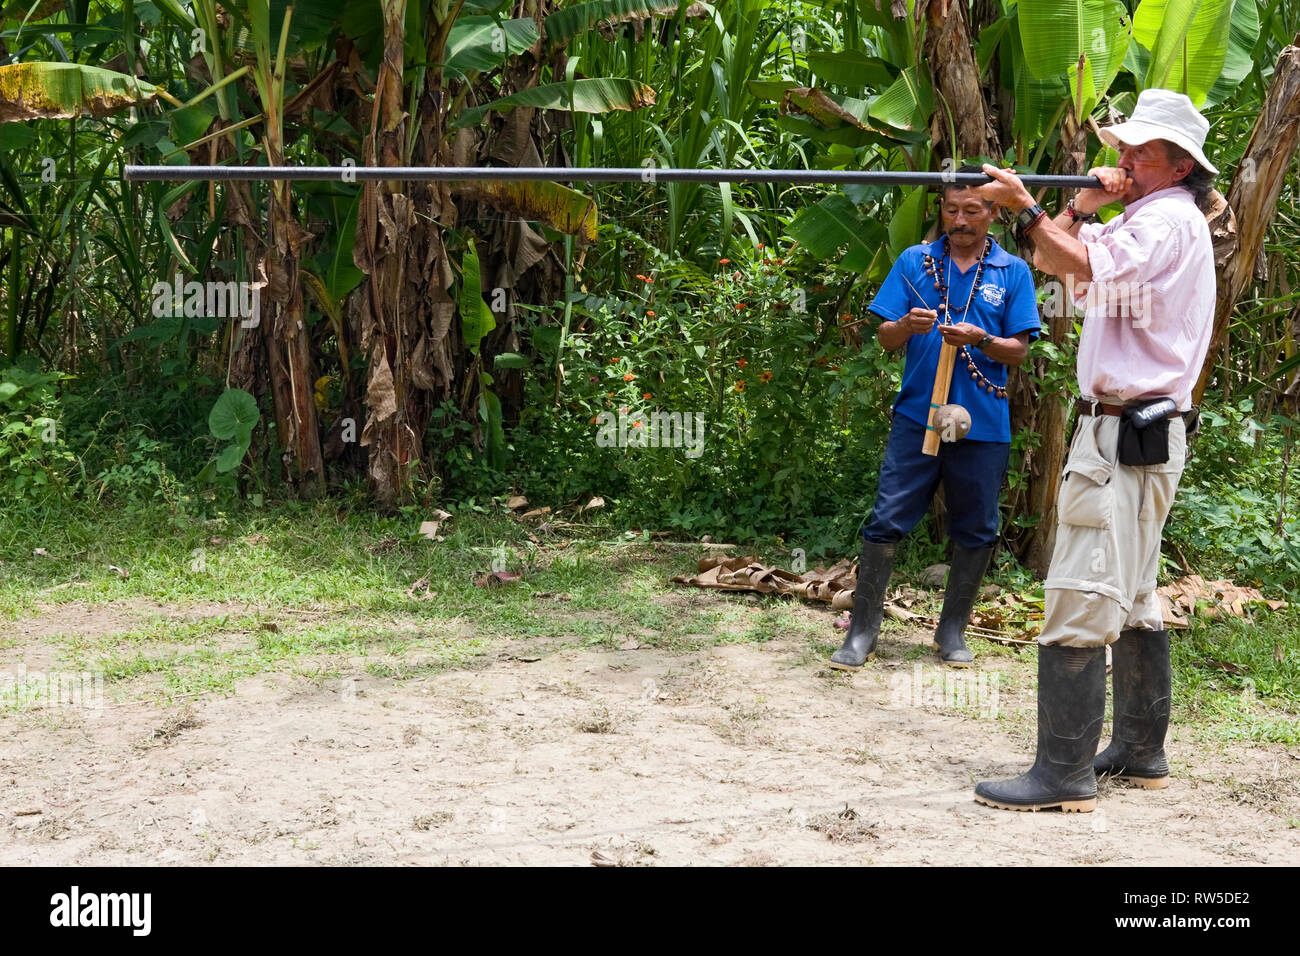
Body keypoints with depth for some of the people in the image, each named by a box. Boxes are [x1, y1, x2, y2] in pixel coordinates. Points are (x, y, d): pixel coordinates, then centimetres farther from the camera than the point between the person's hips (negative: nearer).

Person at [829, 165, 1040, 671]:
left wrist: (979, 339, -17)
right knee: (886, 522, -5)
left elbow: (1019, 351, 2)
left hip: (982, 422, 1)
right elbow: (885, 338, 5)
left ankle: (952, 630, 22)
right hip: (917, 415, -1)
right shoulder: (914, 262, 7)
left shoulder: (1012, 272, 5)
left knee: (975, 532, 8)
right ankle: (862, 630, 2)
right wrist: (908, 326, -17)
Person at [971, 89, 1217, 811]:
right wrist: (1085, 204, 1)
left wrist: (1024, 206, -21)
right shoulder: (1142, 219, 21)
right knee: (1134, 597, 16)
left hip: (1128, 436, -11)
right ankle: (1141, 751, 25)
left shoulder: (1172, 218, -11)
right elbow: (1057, 259, 15)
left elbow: (1088, 268, -25)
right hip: (1143, 436, 11)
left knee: (1079, 602, -14)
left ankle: (1065, 774, -14)